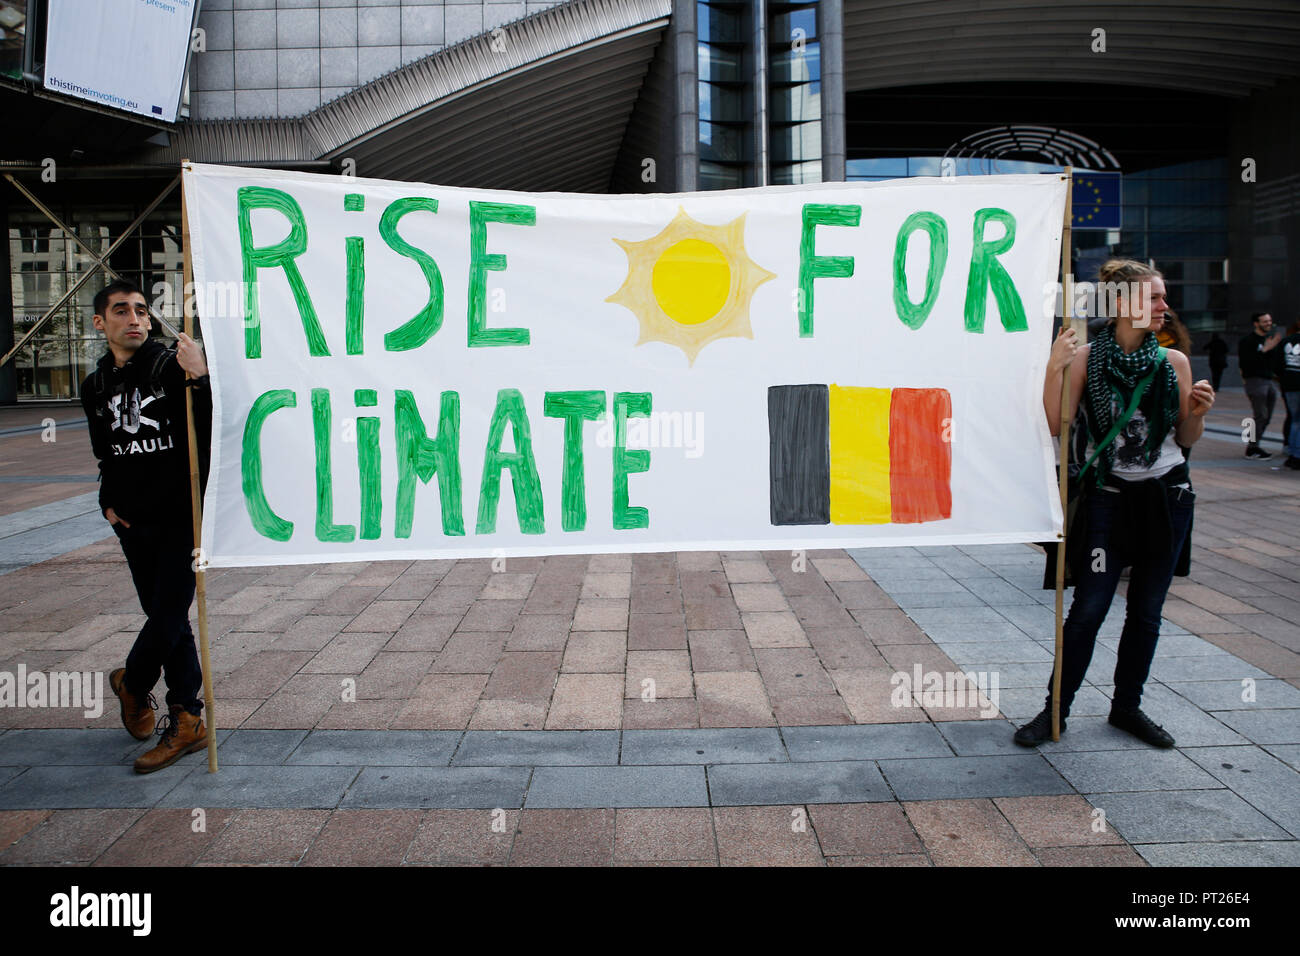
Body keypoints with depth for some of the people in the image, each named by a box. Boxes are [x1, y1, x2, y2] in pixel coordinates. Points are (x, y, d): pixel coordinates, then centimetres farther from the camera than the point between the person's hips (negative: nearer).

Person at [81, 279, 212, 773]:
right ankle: (186, 722, 20)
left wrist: (201, 378, -33)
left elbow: (211, 431, -20)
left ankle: (133, 682, 28)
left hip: (180, 518, -5)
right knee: (166, 618, 11)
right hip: (133, 523, 5)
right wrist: (107, 500, 13)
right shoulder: (95, 386, 11)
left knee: (167, 618, -3)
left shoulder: (173, 366, -8)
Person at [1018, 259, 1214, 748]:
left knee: (1146, 611, 10)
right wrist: (1055, 368, -21)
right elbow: (1057, 424, -12)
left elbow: (1186, 440, 10)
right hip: (1109, 496, -3)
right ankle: (1056, 709, 10)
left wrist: (1197, 412, -10)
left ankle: (1127, 707, 27)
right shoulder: (1086, 358, -5)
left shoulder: (1174, 362, 3)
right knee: (1088, 610, -5)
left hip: (1167, 496, 3)